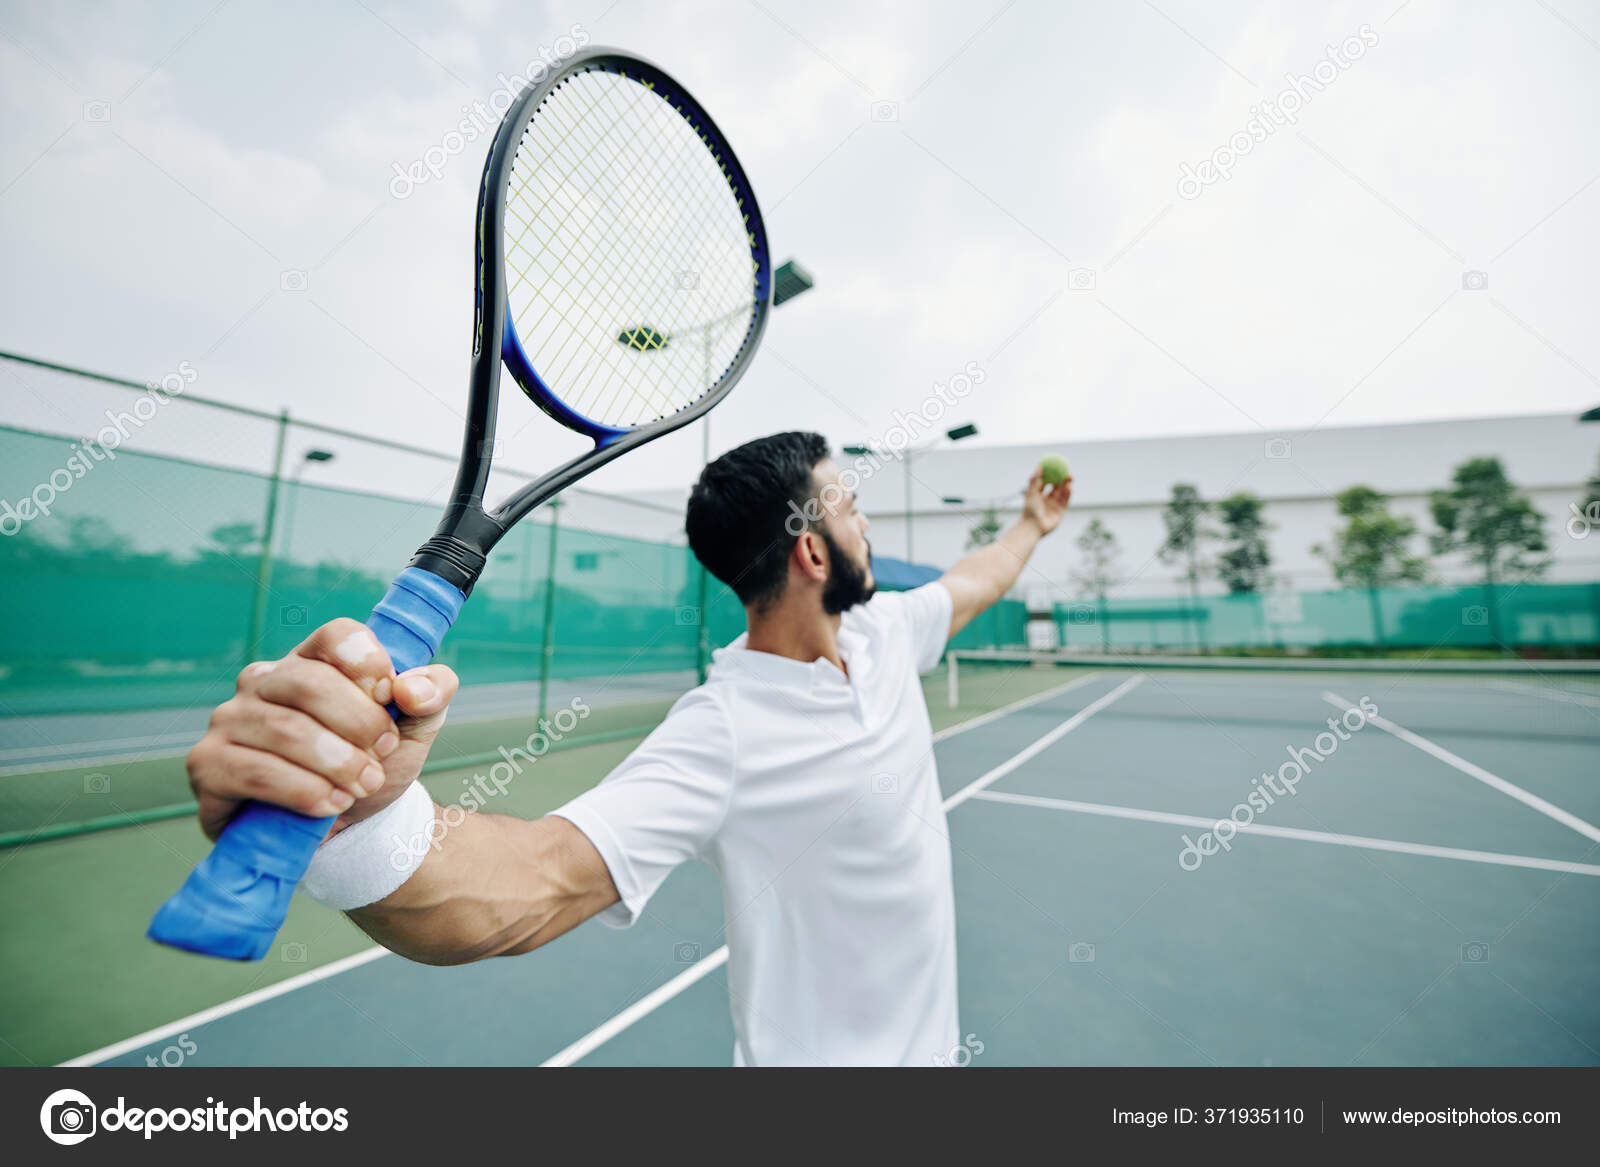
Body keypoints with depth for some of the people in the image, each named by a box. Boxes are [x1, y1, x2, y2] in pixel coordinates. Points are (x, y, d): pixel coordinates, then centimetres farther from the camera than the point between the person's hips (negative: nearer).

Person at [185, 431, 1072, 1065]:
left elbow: (965, 585, 9)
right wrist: (365, 816, -61)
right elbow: (530, 887, -41)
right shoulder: (723, 733, -32)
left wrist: (1032, 525, 24)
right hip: (818, 1048, -6)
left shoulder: (883, 629, -9)